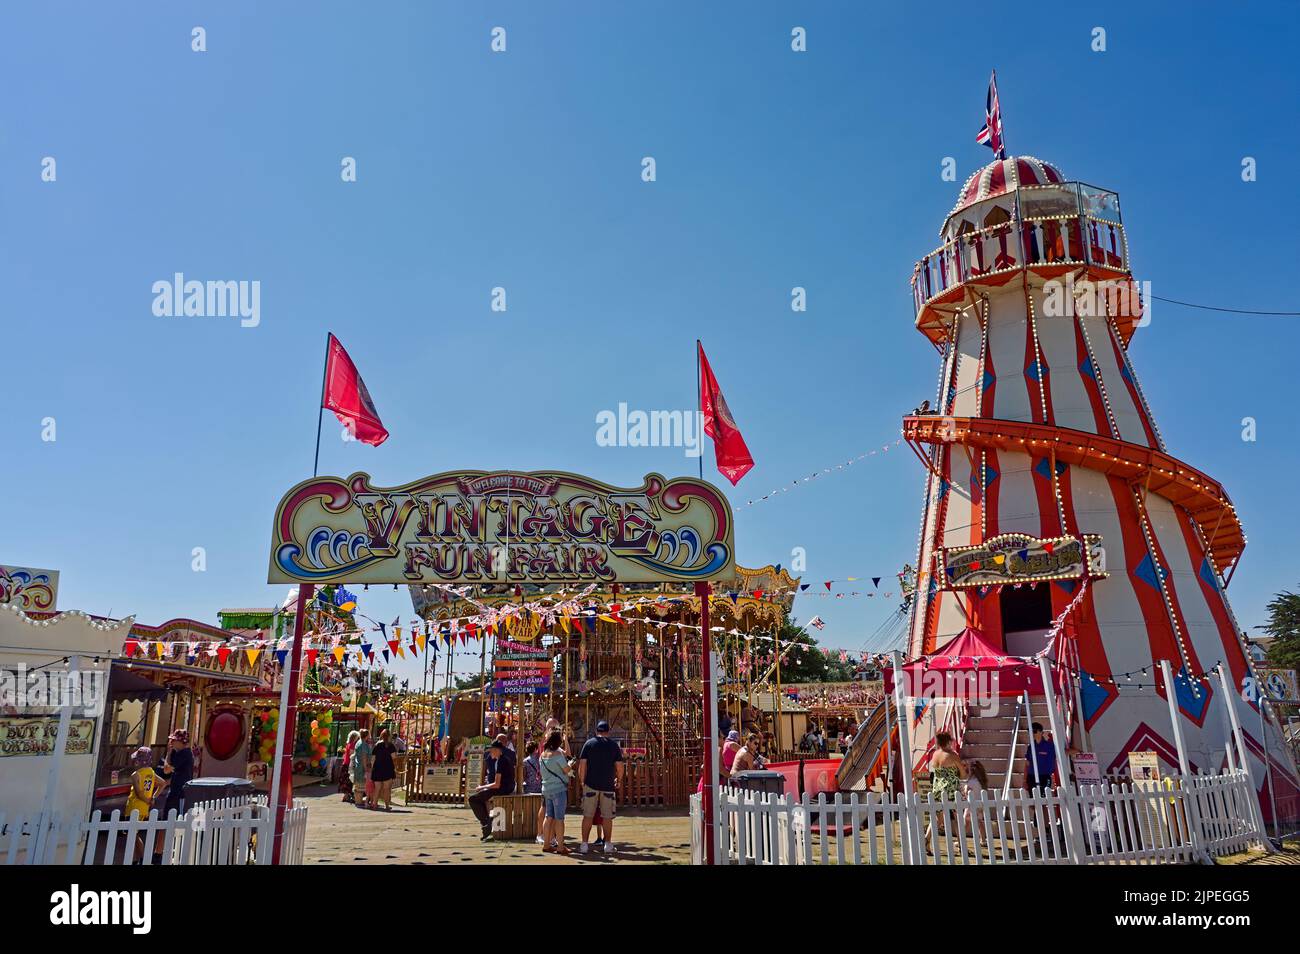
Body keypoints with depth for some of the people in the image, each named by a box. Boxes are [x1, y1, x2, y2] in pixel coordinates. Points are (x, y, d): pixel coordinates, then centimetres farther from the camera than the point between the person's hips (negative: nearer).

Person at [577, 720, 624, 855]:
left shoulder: (589, 743, 2)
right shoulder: (614, 745, 3)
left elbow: (582, 764, -3)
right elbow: (619, 766, 1)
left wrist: (581, 781, 8)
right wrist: (618, 780, 17)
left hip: (591, 784, 0)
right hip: (608, 785, 0)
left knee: (588, 815, 6)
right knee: (607, 816, 7)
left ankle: (584, 844, 6)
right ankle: (608, 845, 9)